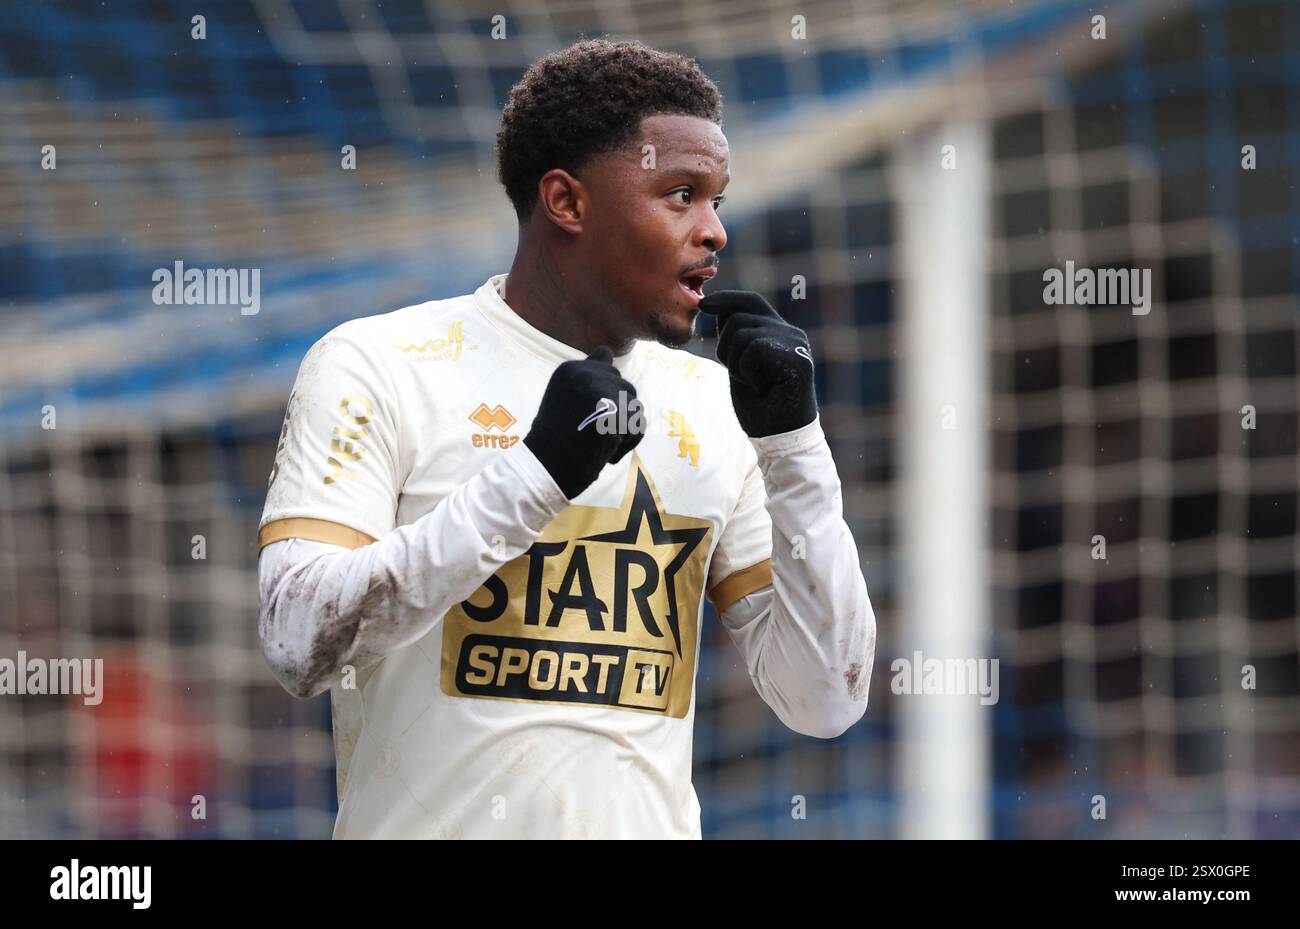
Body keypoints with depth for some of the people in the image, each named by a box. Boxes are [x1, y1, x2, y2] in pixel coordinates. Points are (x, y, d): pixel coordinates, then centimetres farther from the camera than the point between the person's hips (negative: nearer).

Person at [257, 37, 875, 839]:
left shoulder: (711, 406, 6)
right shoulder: (379, 368, -6)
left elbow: (826, 703, 4)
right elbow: (302, 645, -17)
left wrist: (793, 444, -5)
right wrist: (533, 477, -21)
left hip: (651, 823, 4)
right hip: (436, 823, -4)